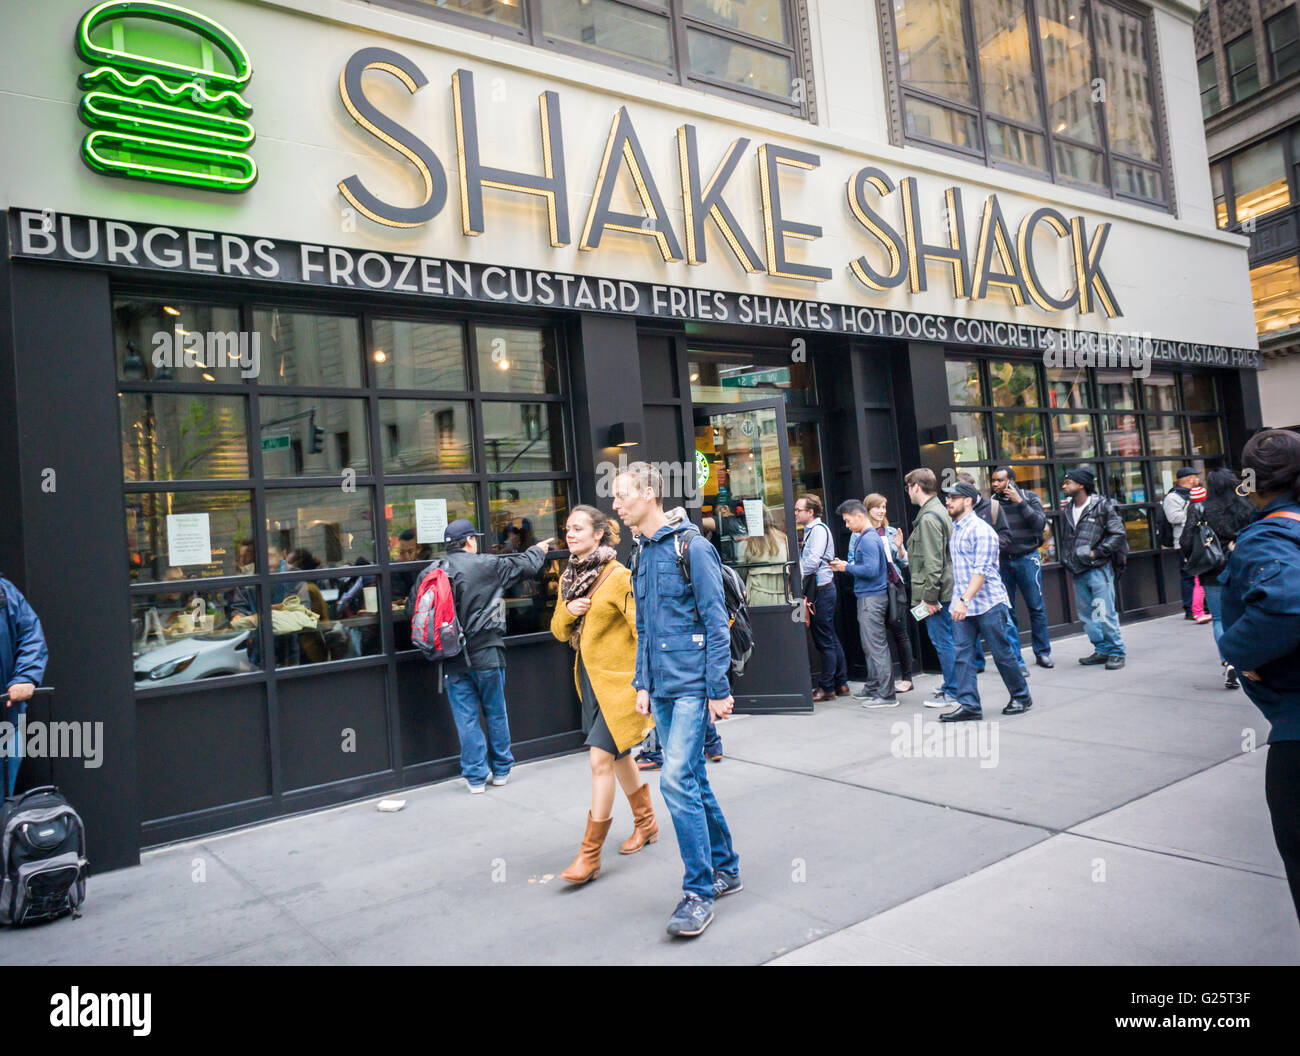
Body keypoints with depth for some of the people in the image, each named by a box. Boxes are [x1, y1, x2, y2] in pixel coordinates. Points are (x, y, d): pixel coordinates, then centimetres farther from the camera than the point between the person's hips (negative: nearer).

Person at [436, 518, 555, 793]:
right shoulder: (487, 565, -6)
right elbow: (526, 565, 8)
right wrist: (538, 550, 28)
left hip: (453, 659, 2)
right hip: (486, 654, -2)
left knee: (466, 719, 8)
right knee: (496, 713, 13)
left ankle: (475, 777, 13)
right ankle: (501, 770, 24)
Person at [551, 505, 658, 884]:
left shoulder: (618, 576, -15)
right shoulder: (569, 578, 9)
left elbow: (643, 629, -14)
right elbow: (558, 631, 12)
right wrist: (568, 611, -10)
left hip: (618, 680, -8)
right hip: (589, 679, 8)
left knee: (601, 759, -10)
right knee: (619, 754, 18)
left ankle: (590, 854, -1)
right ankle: (645, 823, 37)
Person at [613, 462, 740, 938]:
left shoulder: (692, 547, -9)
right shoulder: (643, 556, 14)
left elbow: (716, 623, -11)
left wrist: (718, 689, -14)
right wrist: (643, 684, 13)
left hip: (692, 684, -8)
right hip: (663, 689, 8)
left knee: (677, 779, -13)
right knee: (693, 781, 13)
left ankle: (699, 891, -1)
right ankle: (725, 868, 29)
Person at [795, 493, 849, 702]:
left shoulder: (819, 529, -13)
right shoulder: (810, 530, 17)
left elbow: (813, 562, -21)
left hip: (821, 589, -10)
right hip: (820, 588, 10)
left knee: (824, 640, -4)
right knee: (831, 638, 13)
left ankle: (826, 688, 2)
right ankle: (840, 684, 20)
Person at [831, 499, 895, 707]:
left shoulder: (868, 540, -16)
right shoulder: (865, 537, 16)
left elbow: (871, 570, -24)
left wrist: (847, 567, -12)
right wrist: (844, 566, 10)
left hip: (872, 598, -11)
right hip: (867, 596, 11)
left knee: (876, 647, -8)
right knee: (870, 646, 17)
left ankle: (886, 696, -5)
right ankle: (873, 688, 27)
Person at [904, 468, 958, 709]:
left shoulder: (929, 518, -17)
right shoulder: (940, 511, 15)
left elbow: (933, 562, -22)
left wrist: (930, 596, -20)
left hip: (937, 592, -10)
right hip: (946, 589, 10)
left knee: (942, 641, -3)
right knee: (946, 640, 17)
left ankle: (952, 692, 4)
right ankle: (951, 686, 27)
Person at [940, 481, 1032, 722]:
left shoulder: (981, 530, -13)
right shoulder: (956, 528, 13)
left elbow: (981, 570, -21)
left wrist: (964, 600, -29)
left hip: (988, 603, -8)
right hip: (962, 605, 8)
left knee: (1002, 653, 4)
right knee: (961, 654, 0)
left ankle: (1021, 697, 22)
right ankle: (969, 705, 2)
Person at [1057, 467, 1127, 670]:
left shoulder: (1101, 506, -5)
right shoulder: (1067, 511, 13)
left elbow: (1118, 534, -7)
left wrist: (1096, 552, -12)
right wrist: (1068, 564, 13)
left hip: (1098, 569, -7)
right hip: (1078, 573, 7)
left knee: (1105, 613, -8)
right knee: (1087, 615, 9)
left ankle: (1116, 652, 4)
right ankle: (1102, 650, 19)